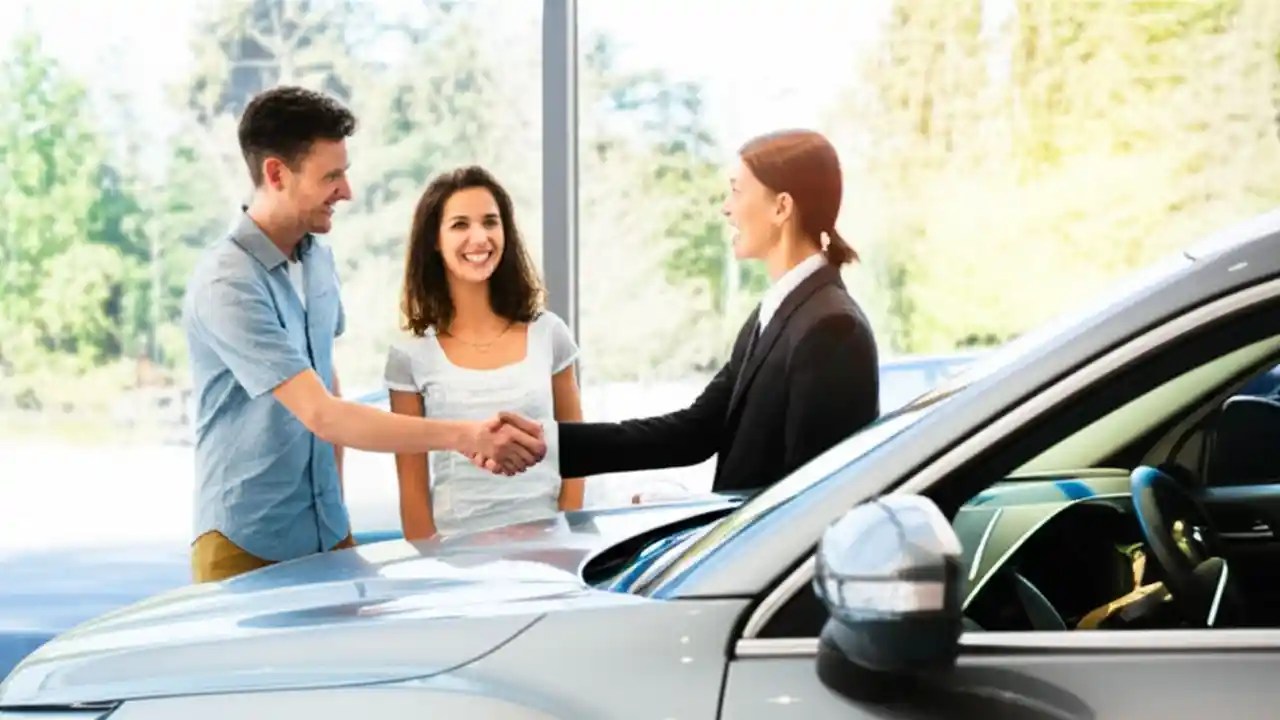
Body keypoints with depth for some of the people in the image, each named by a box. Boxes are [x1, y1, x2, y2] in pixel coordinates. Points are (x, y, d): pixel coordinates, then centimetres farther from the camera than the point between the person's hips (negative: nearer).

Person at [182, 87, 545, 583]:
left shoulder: (318, 258, 4)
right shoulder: (227, 284, -22)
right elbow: (320, 414, -27)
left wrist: (335, 500, 11)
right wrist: (464, 437, -31)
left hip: (326, 531, 7)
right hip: (247, 545, -7)